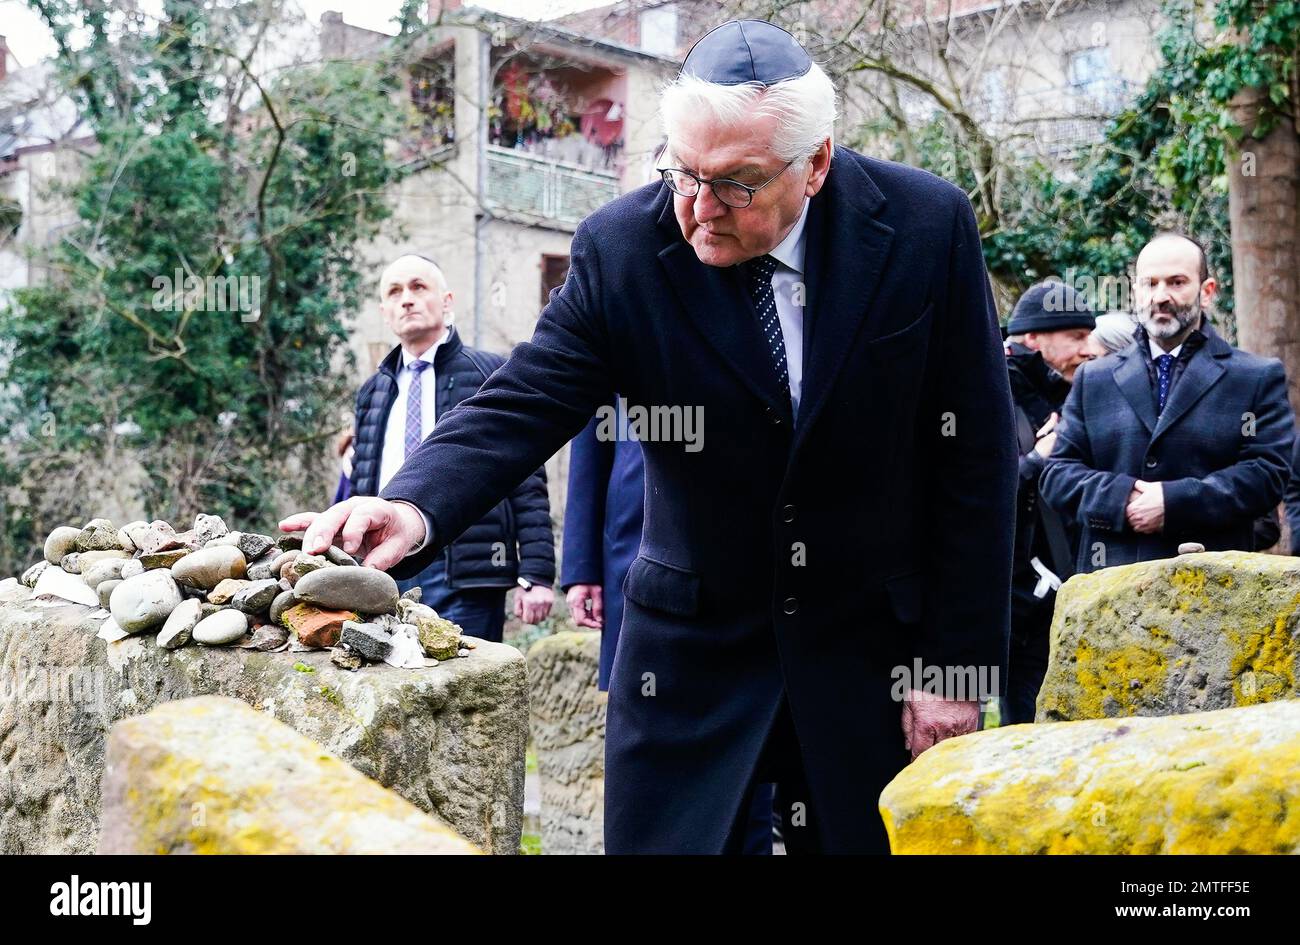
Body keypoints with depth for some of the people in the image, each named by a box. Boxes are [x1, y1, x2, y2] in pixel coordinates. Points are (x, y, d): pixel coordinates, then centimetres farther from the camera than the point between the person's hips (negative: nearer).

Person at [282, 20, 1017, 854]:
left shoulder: (928, 225, -12)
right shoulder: (621, 246, -12)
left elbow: (975, 460, -7)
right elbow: (522, 408, -14)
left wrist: (957, 662, -7)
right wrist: (416, 508, -36)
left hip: (874, 644, 0)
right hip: (693, 644, 0)